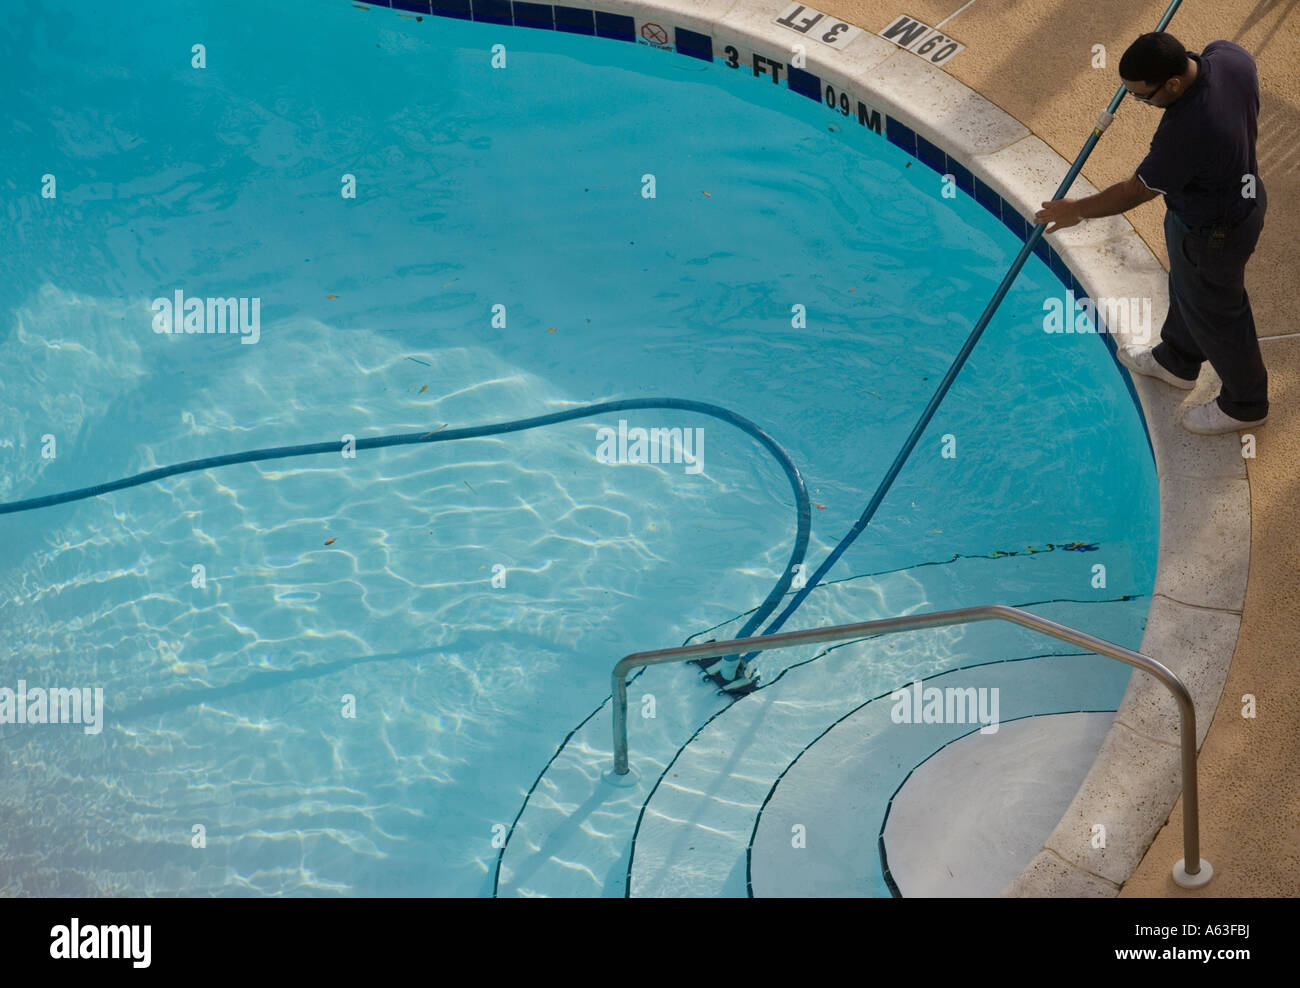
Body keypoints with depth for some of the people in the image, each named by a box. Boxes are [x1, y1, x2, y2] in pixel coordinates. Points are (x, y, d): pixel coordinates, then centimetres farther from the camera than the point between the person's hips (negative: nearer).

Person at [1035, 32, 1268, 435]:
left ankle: (1244, 404, 43)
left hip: (1212, 234, -9)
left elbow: (1136, 191, -26)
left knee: (1216, 315, 18)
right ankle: (1177, 362, 59)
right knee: (1186, 287, 32)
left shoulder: (1186, 133, -43)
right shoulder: (1229, 55, -21)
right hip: (1243, 193, 9)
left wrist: (1078, 210, -11)